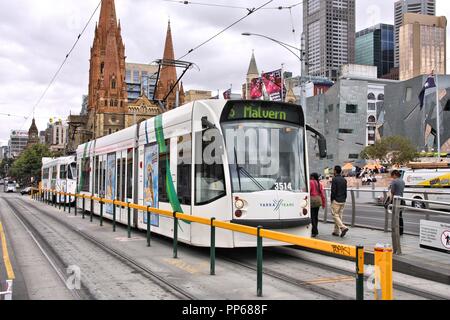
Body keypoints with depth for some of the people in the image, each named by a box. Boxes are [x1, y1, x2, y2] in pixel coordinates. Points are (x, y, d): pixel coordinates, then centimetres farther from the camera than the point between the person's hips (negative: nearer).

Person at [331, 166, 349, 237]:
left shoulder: (334, 179, -13)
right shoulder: (344, 180, 8)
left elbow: (333, 191, -15)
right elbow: (345, 191, 11)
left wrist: (332, 200, -5)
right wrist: (344, 199, 16)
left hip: (336, 200, -7)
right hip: (342, 201, 7)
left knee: (335, 215, -3)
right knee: (339, 216, 10)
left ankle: (343, 227, -19)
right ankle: (336, 231, 15)